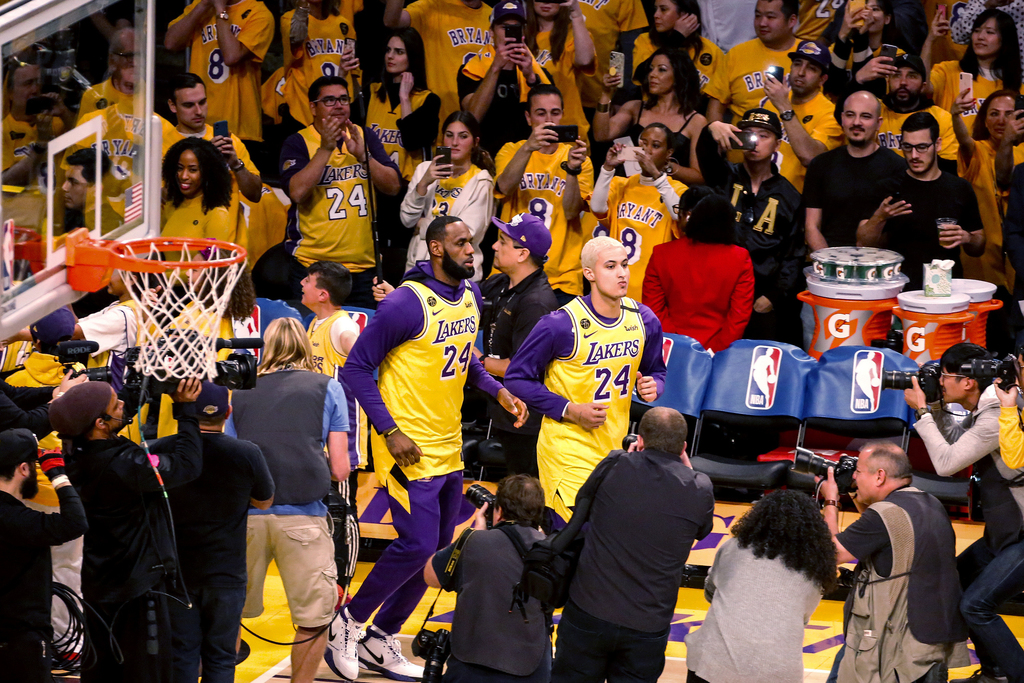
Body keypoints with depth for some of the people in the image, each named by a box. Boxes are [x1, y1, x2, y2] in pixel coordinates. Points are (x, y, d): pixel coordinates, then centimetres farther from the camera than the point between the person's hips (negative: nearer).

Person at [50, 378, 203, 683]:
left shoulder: (76, 455, -6)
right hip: (138, 586, -8)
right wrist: (185, 410, -12)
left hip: (97, 585, 8)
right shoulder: (124, 465, -29)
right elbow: (187, 465, -21)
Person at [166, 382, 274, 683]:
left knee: (182, 655, 9)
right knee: (219, 658, 8)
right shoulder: (247, 455, -14)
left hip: (176, 571, 1)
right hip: (226, 574, -1)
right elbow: (264, 502, 3)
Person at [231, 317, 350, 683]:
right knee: (313, 619, 7)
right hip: (302, 517, -2)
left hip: (245, 515, 3)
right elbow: (339, 469, 5)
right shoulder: (327, 388, 10)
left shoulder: (240, 391, 14)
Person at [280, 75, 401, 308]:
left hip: (363, 265, 3)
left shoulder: (365, 137, 11)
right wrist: (325, 149, -20)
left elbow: (393, 187, 2)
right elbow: (297, 192, -17)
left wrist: (362, 156, -13)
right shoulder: (297, 143, -1)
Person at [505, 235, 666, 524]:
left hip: (615, 447, 6)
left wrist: (652, 387, -5)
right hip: (568, 450, -6)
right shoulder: (561, 324, -15)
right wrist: (570, 411, -15)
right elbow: (517, 377, -8)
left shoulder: (643, 320, 3)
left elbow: (655, 370, 20)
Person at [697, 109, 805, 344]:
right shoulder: (725, 176, 9)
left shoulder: (788, 196, 11)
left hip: (763, 300, 1)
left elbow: (794, 254, 11)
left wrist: (774, 296, -2)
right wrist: (713, 131, -38)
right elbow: (707, 156, -15)